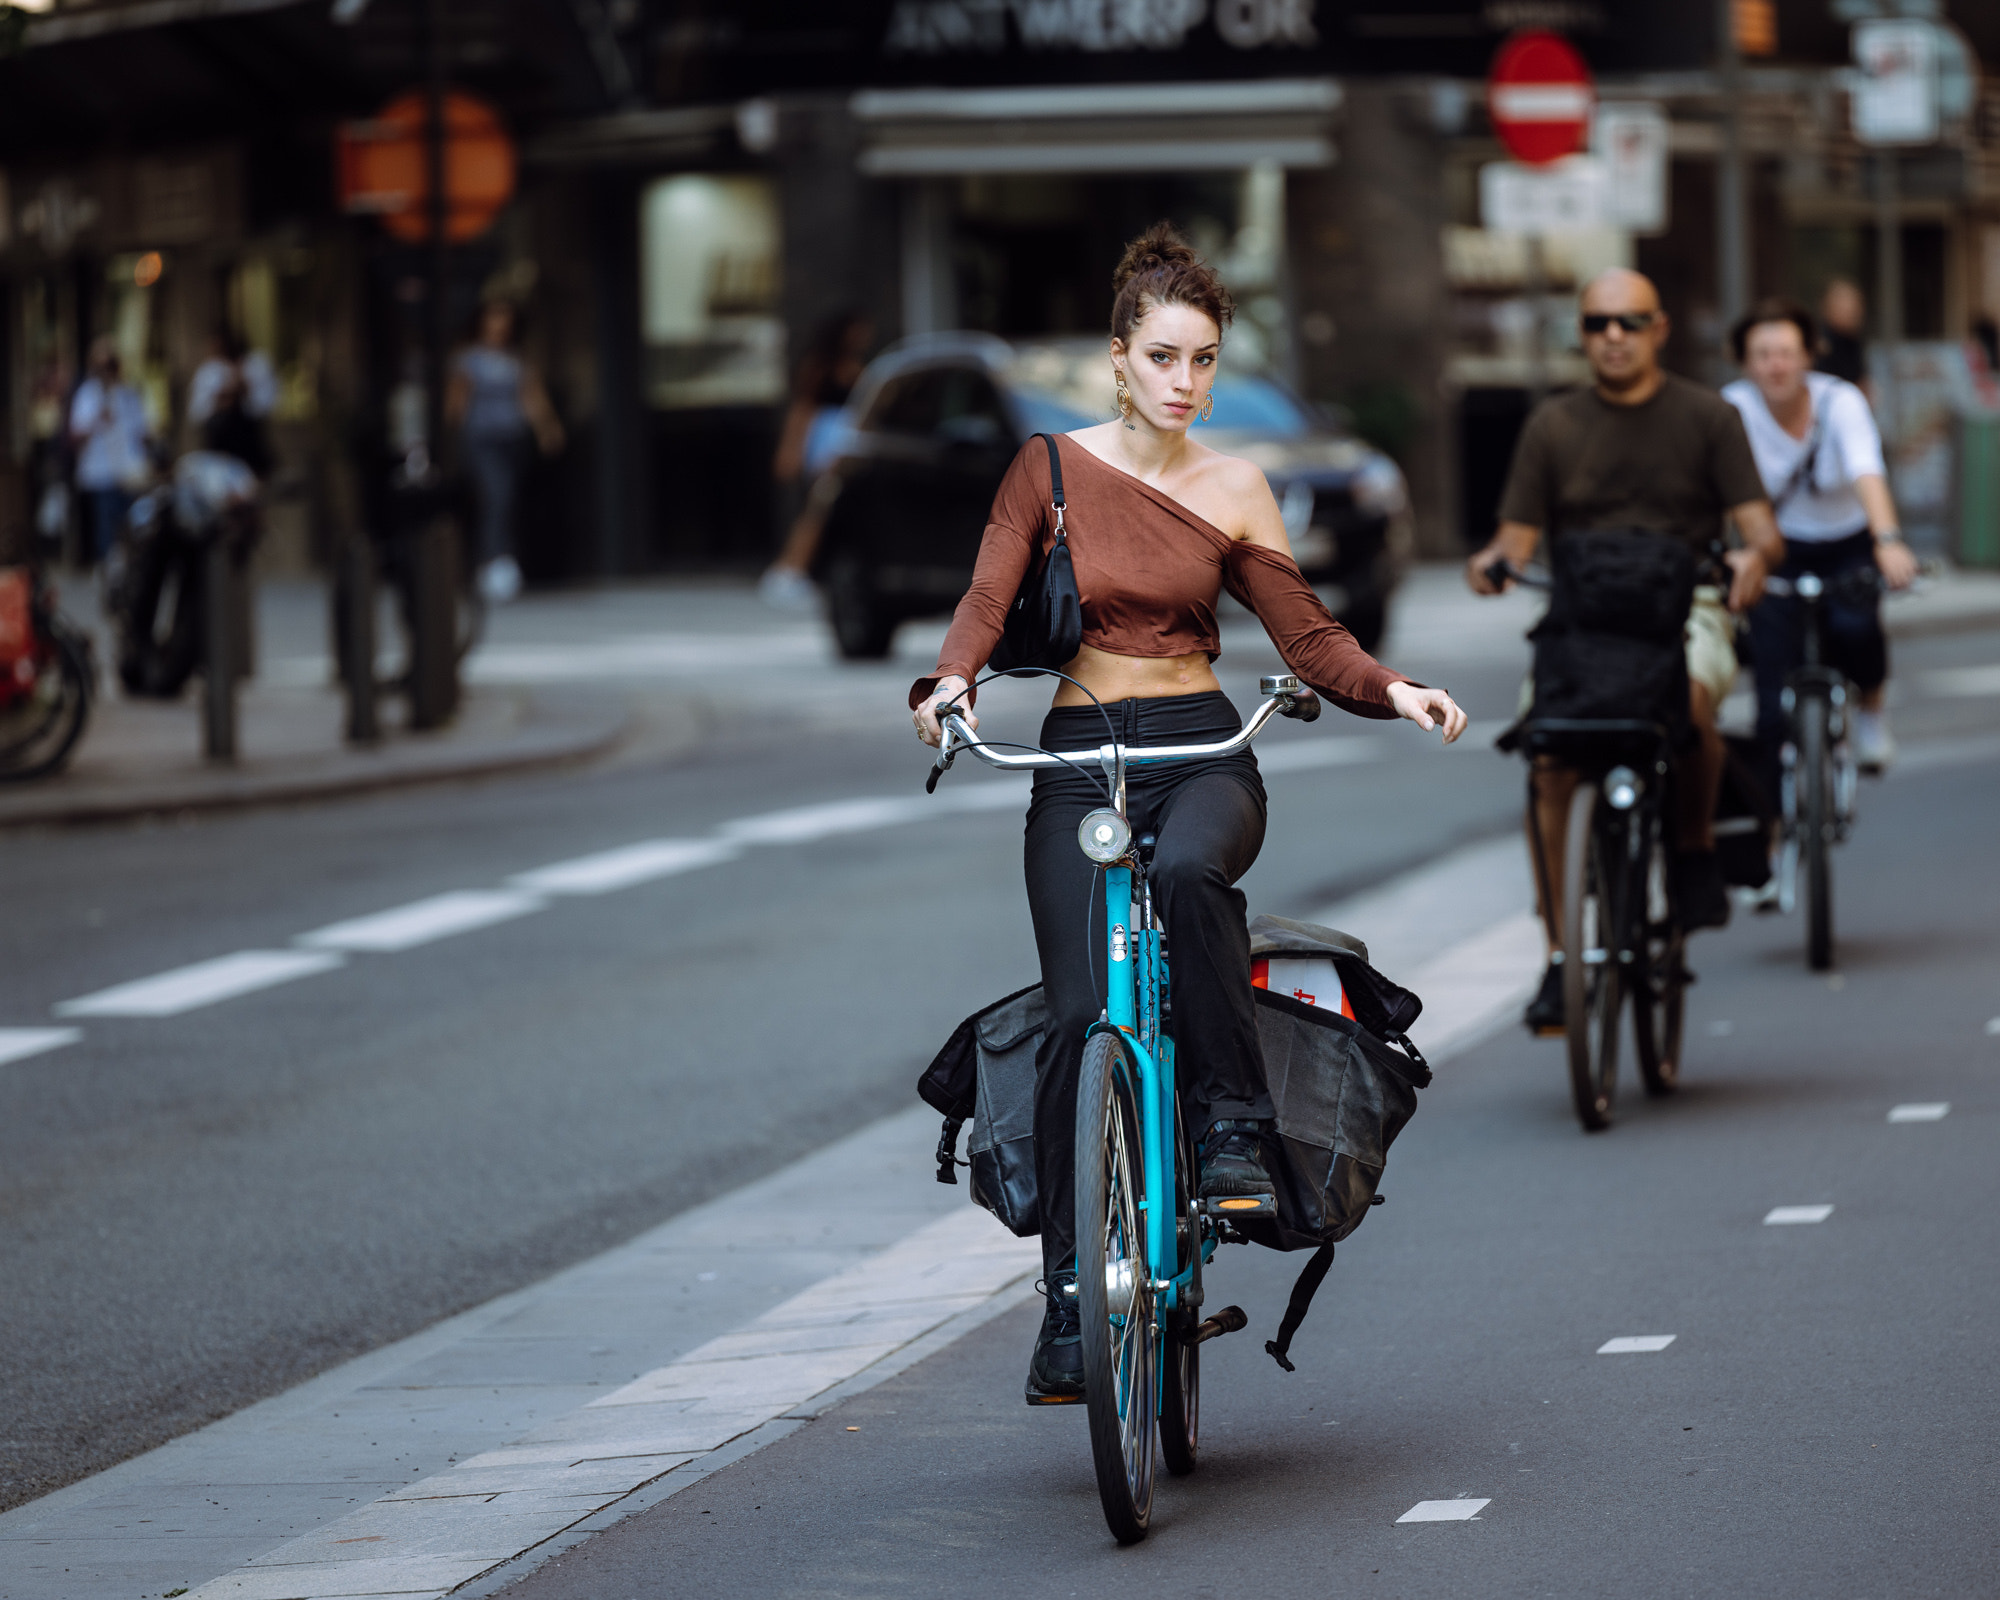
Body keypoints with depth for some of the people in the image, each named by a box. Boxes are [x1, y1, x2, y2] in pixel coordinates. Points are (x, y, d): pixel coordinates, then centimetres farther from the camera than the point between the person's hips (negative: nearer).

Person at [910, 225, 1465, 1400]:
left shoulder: (1235, 491, 7)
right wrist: (952, 682, -24)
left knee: (1190, 870, -38)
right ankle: (1071, 1303, -8)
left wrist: (1394, 690, -13)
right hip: (1079, 757, 0)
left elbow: (1310, 638, 6)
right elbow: (987, 603, -3)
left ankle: (1237, 1123, -23)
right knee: (1081, 1018, -14)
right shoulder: (1050, 470, 5)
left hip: (1203, 749, 0)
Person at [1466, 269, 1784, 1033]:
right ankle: (1560, 954, -15)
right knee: (1549, 757, -23)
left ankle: (1695, 846, -9)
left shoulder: (1708, 416, 8)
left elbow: (1759, 525, 0)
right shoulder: (1553, 425, 12)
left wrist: (1755, 555, -25)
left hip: (1685, 609, -2)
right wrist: (1494, 561, -16)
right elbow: (1519, 534, 8)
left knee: (1689, 700, -37)